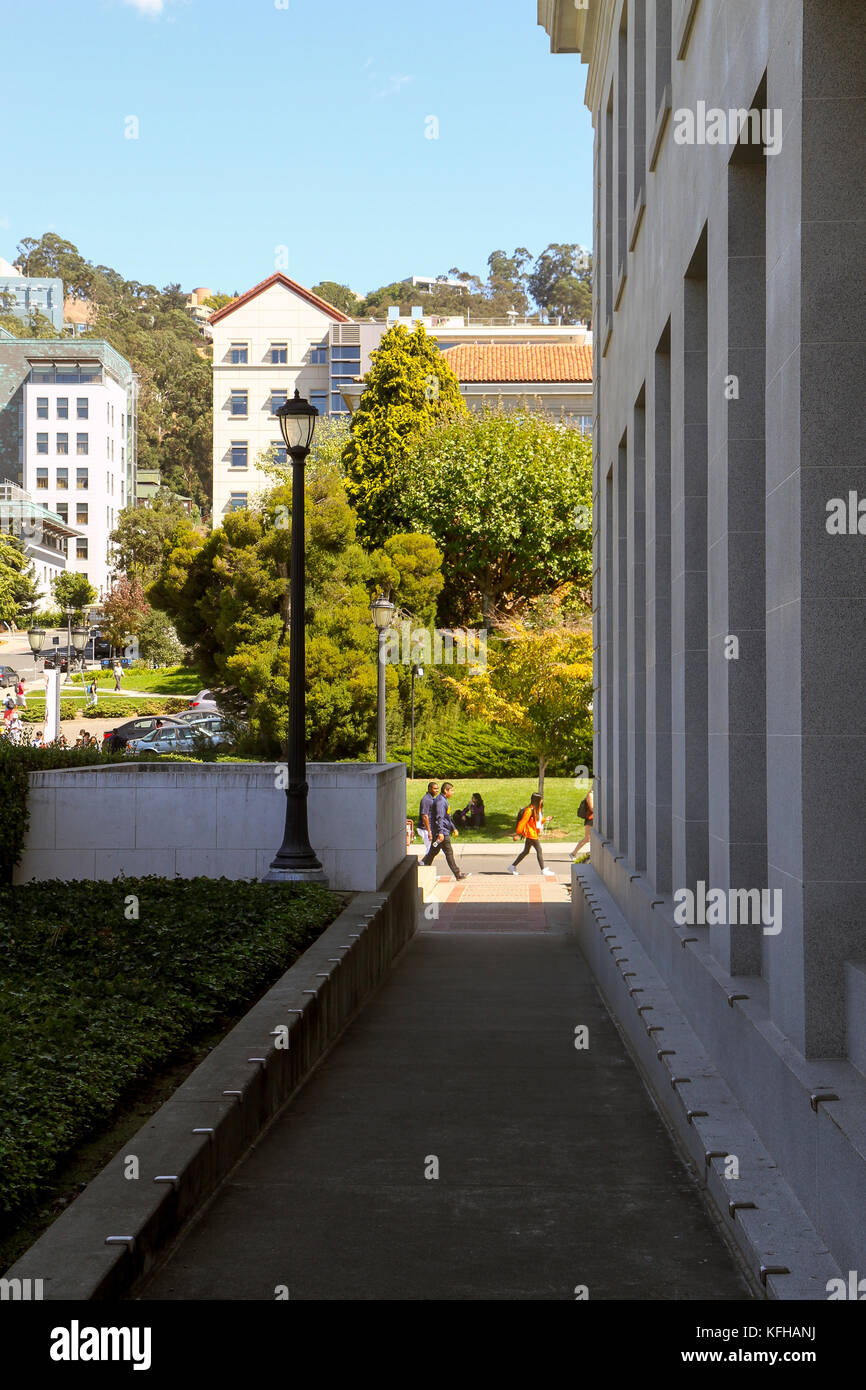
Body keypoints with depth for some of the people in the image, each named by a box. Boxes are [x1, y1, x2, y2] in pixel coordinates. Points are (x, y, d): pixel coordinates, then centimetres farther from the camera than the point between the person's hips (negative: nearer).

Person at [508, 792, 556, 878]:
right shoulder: (529, 810, -18)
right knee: (539, 850, -7)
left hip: (534, 834, 10)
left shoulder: (537, 809, 12)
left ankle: (512, 866, 23)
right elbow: (522, 822, -18)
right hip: (531, 834, -10)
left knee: (525, 852, 15)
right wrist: (517, 834, -16)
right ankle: (543, 870, -2)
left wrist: (545, 819, 6)